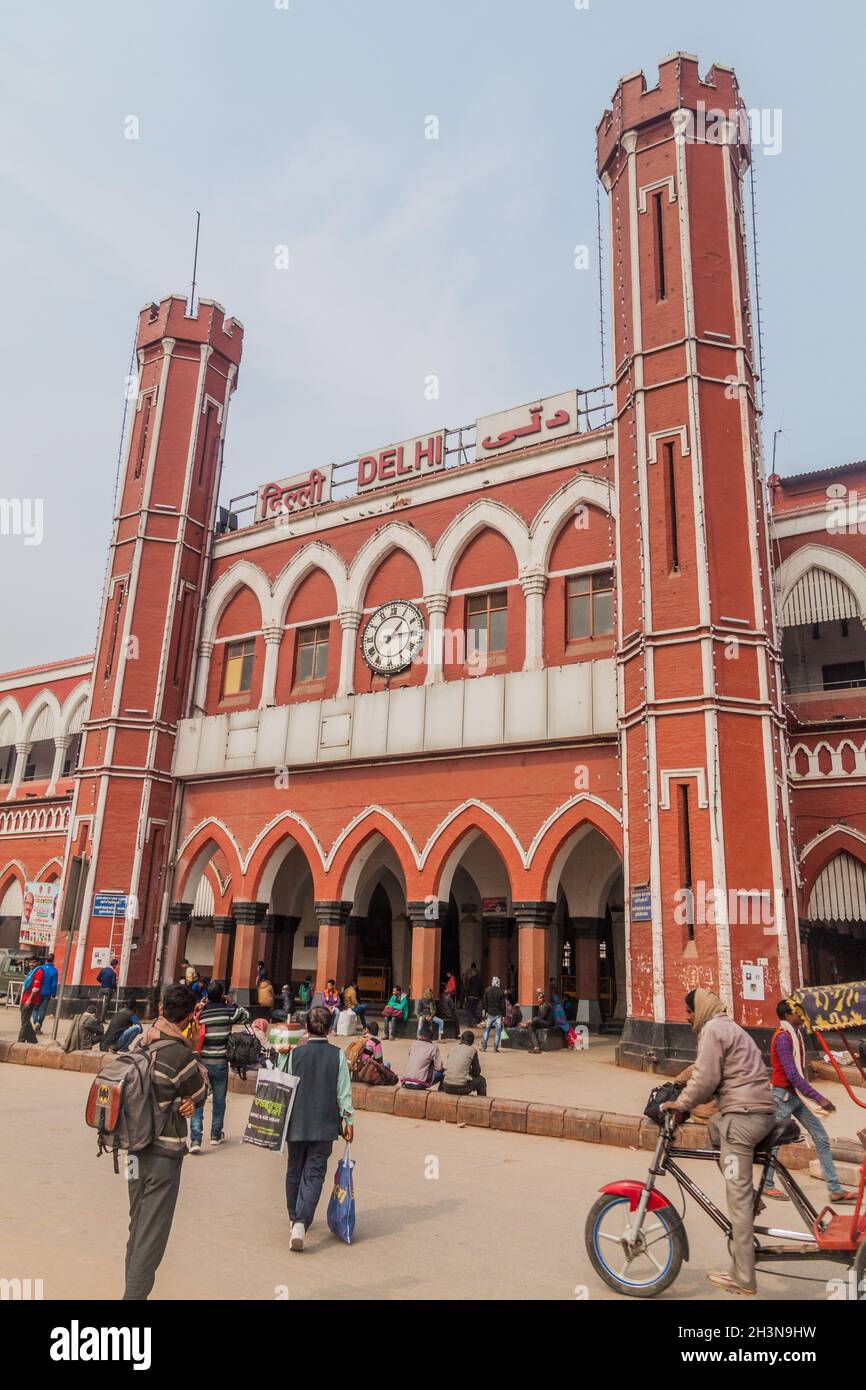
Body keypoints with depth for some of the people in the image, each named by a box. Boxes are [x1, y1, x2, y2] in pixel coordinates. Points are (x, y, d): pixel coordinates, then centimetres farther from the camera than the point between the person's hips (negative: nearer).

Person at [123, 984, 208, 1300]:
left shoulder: (141, 1040, -2)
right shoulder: (178, 1053, -24)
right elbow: (201, 1091, -7)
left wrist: (185, 1101, -6)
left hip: (135, 1145, 8)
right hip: (164, 1150, -8)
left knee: (137, 1224, 22)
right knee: (153, 1231, 4)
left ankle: (132, 1288, 33)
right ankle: (135, 1293, 7)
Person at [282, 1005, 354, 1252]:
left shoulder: (295, 1053, -6)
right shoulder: (338, 1055, -7)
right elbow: (344, 1092, -5)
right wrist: (348, 1120, 4)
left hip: (296, 1122, 1)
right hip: (325, 1123, -1)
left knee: (294, 1171, 19)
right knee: (314, 1173, 2)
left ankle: (295, 1218, 33)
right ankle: (301, 1222, -12)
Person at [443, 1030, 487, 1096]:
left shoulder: (452, 1049, 12)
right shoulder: (472, 1050, 2)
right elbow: (477, 1072, 11)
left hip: (447, 1088, 4)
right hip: (462, 1088, -4)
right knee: (481, 1080, 23)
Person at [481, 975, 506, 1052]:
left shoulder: (487, 991, -2)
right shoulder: (501, 992, -5)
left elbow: (484, 1002, 2)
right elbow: (503, 1005, -3)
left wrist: (485, 1011, 12)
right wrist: (503, 1016, 1)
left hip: (489, 1013, 1)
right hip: (498, 1014, -1)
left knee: (486, 1030, 11)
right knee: (497, 1031, 3)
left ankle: (483, 1047, 10)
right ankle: (495, 1048, 0)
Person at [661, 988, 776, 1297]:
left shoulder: (712, 1030, -7)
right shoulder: (728, 1027, 23)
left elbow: (705, 1079, -15)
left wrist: (680, 1104, -2)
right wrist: (686, 1102, 19)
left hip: (742, 1114, -10)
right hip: (762, 1110, 10)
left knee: (738, 1195, -5)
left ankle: (743, 1278, 0)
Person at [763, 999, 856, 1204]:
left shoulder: (795, 1034, 9)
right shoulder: (782, 1037, -22)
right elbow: (792, 1075, -28)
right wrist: (819, 1098, -28)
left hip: (798, 1095, 9)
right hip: (784, 1096, -9)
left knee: (822, 1139, 6)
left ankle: (835, 1189, 10)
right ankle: (767, 1185, 17)